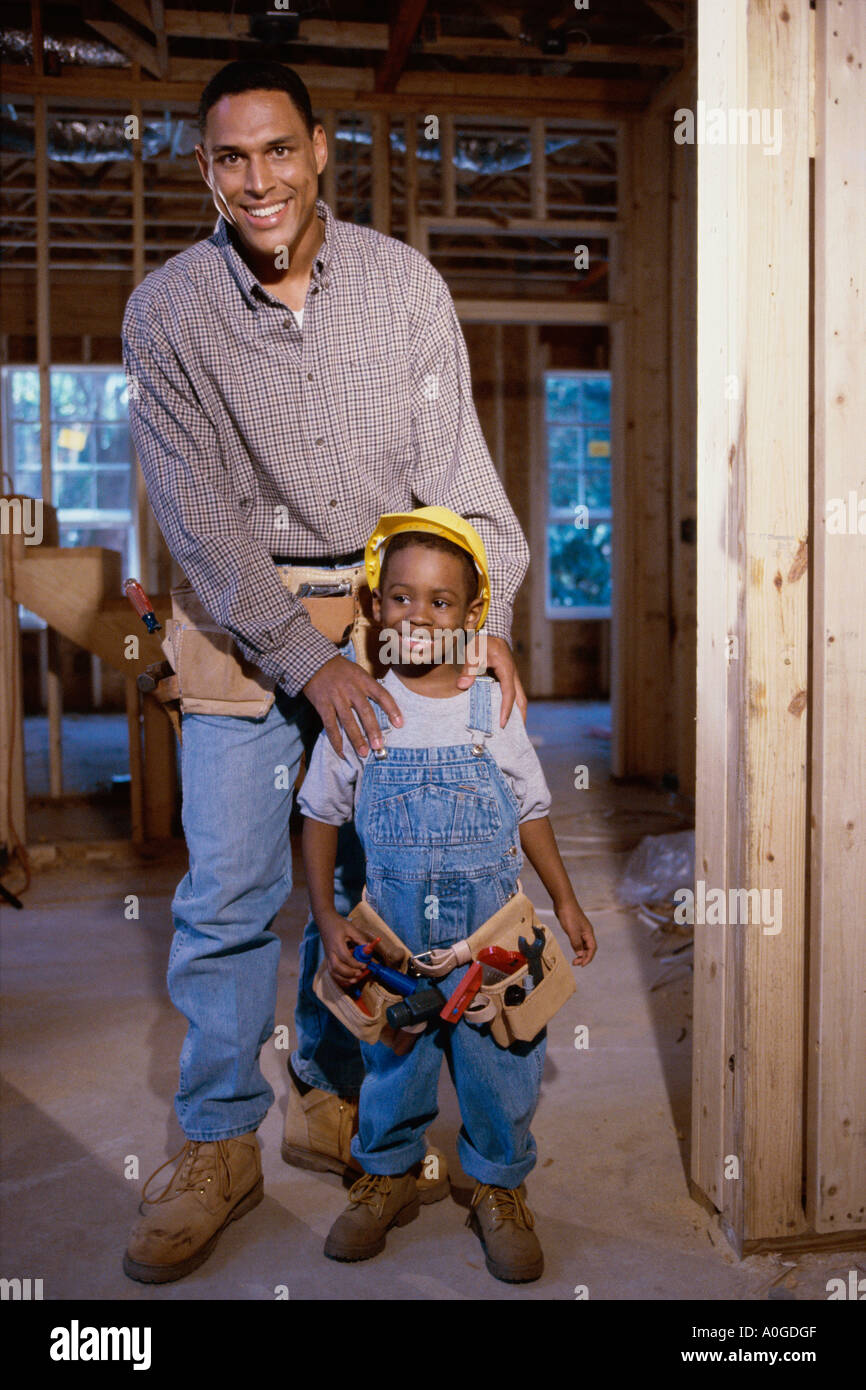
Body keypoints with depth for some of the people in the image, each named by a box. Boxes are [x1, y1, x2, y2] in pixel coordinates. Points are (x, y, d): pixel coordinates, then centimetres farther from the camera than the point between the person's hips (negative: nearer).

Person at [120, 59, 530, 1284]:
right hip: (243, 620, -1)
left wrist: (487, 614, -11)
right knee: (230, 893, -2)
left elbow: (455, 458, 0)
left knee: (374, 871, 8)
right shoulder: (167, 311, -5)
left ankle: (330, 1104, 28)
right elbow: (196, 510, -10)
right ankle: (220, 1147, 15)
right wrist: (305, 657, -18)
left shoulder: (404, 284, 0)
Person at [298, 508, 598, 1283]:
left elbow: (531, 811, 6)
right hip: (393, 927, 0)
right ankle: (389, 1176, 37)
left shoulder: (493, 707, -3)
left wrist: (565, 901, 7)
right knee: (393, 1055, 14)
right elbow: (321, 817, 1)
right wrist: (327, 918, -5)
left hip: (493, 926, 0)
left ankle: (500, 1190, 30)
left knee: (497, 1061, 8)